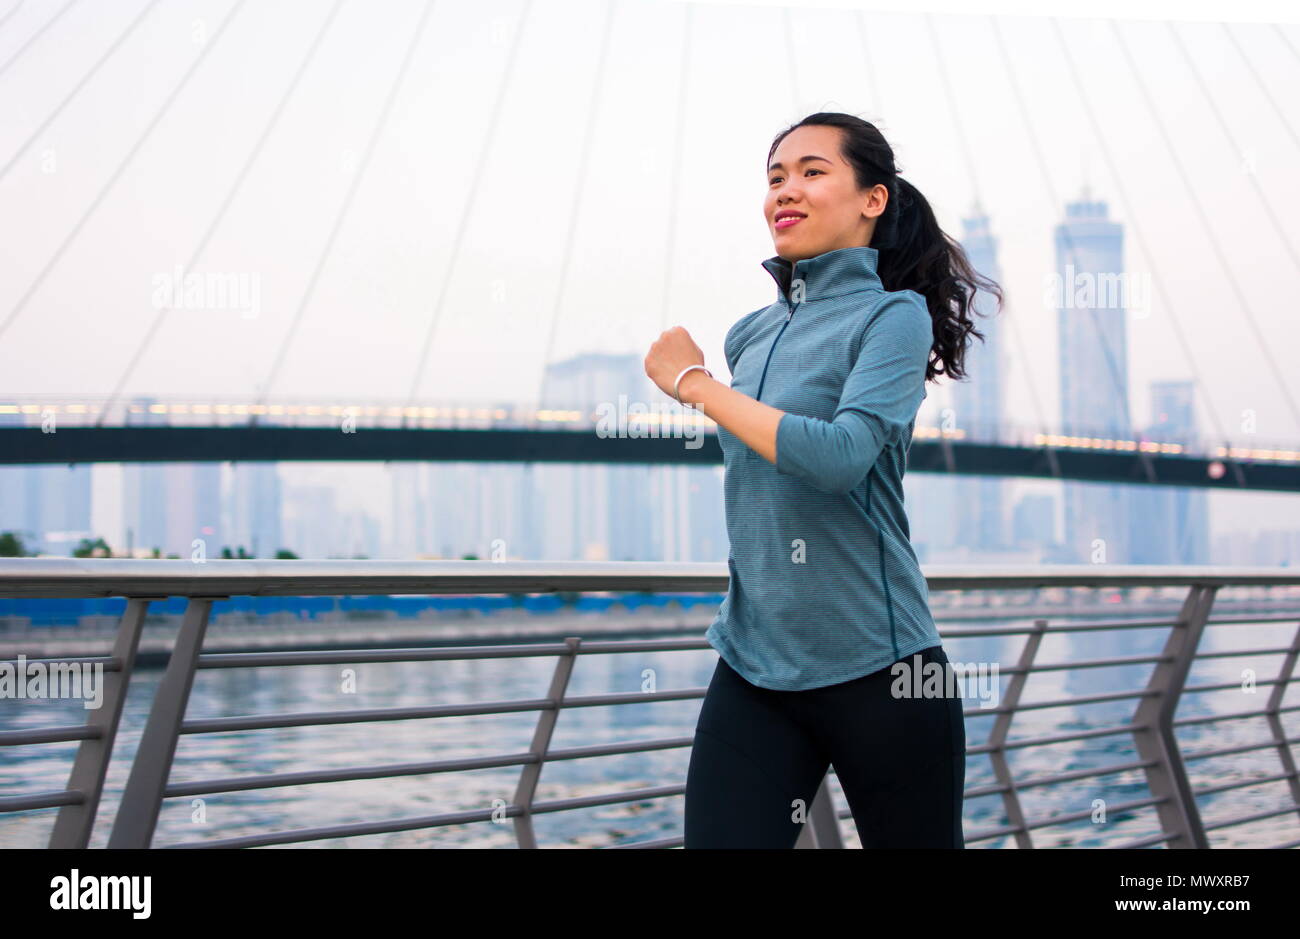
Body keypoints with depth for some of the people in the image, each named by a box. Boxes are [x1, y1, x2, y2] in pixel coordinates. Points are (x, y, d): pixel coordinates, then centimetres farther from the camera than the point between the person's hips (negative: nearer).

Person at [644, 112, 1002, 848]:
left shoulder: (894, 316, -7)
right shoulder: (751, 335, 11)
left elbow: (840, 455, -23)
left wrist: (695, 383, -14)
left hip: (876, 670, -5)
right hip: (752, 670, 5)